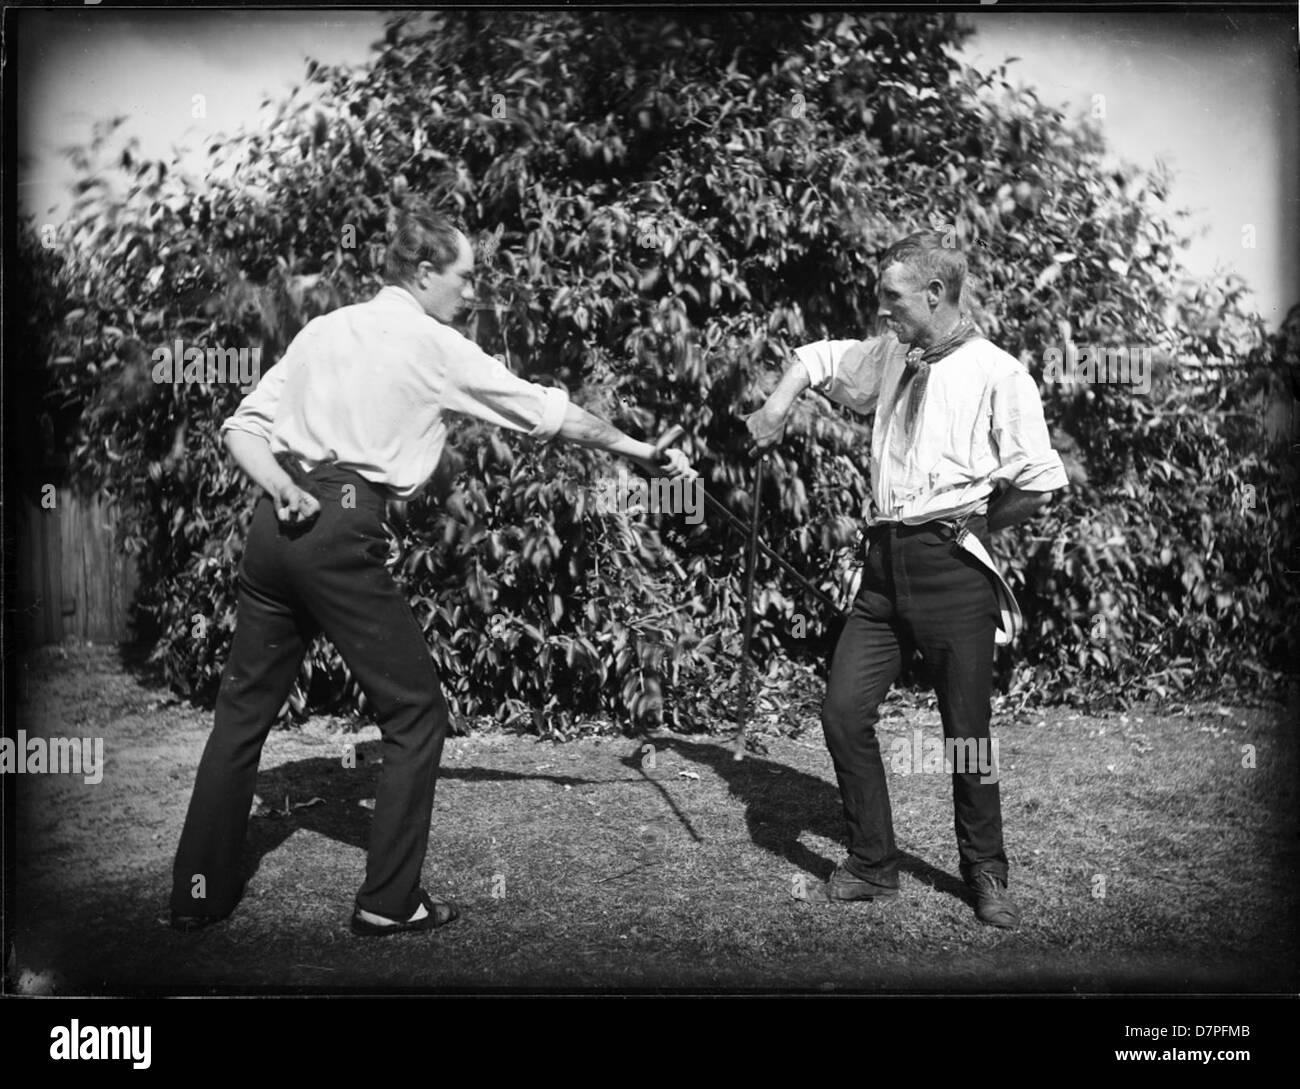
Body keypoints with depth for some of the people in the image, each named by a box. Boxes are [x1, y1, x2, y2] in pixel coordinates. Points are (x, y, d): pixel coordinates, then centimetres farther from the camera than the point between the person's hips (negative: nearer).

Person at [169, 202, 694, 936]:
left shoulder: (327, 328, 16)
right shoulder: (434, 346, -1)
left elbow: (243, 426, 10)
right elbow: (551, 413, 5)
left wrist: (282, 487, -2)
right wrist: (643, 451, 14)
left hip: (281, 523, 7)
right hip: (342, 536, -7)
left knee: (246, 707, 14)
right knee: (416, 713, 6)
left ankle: (202, 891, 23)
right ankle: (388, 903, 11)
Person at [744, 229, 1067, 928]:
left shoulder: (998, 376, -7)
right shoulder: (889, 358, 12)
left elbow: (1040, 482, -10)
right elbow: (818, 357, 29)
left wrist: (974, 529, 0)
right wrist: (779, 404, 11)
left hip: (953, 571, -6)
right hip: (885, 562, 6)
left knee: (966, 730, 4)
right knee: (843, 711, 1)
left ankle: (986, 877, 23)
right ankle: (871, 868, 16)